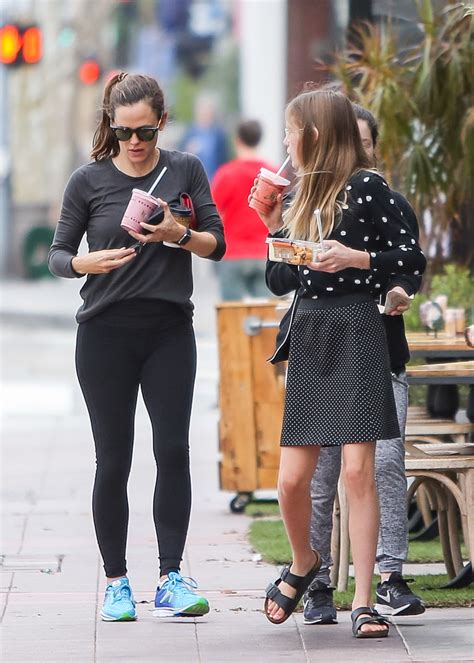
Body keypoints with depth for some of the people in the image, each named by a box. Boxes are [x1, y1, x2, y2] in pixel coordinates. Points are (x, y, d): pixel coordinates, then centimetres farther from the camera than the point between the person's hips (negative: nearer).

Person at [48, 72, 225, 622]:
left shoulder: (184, 170, 5)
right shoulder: (88, 181, 2)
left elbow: (216, 243, 4)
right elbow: (57, 254, 5)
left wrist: (180, 236, -17)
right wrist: (87, 262, -17)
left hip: (169, 329, 1)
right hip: (105, 331, -1)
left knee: (173, 450, -7)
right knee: (113, 460, 0)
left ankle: (171, 578, -5)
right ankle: (116, 582, 7)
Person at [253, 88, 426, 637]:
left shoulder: (364, 188, -4)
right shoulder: (302, 196, 16)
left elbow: (413, 258, -7)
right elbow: (280, 283, 17)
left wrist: (358, 258, -20)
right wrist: (274, 225, 6)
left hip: (355, 334, -6)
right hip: (308, 339, 6)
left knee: (358, 470, -10)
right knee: (292, 480, 1)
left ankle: (362, 602, -6)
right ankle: (304, 563, 29)